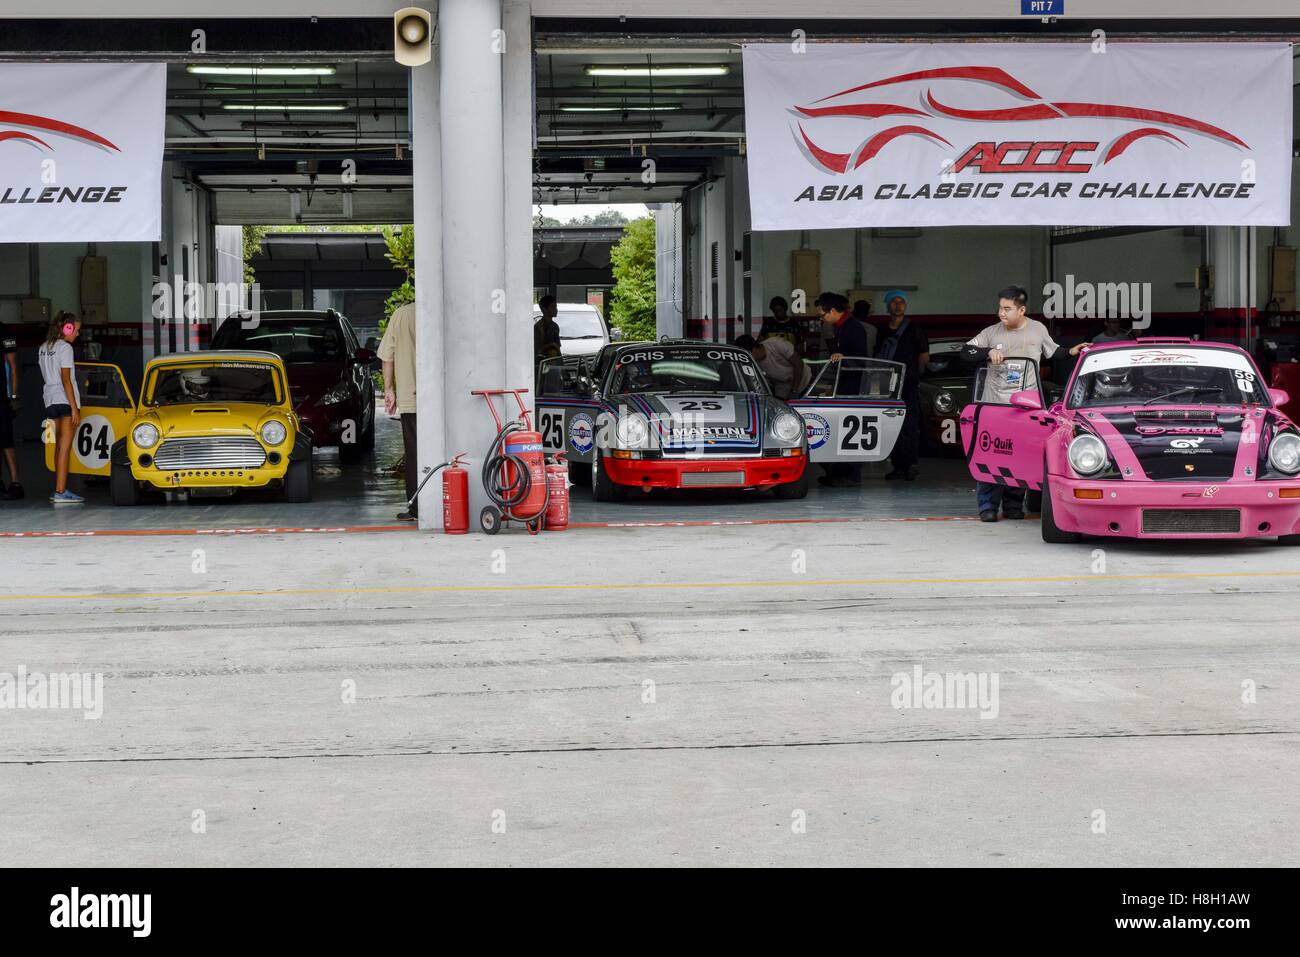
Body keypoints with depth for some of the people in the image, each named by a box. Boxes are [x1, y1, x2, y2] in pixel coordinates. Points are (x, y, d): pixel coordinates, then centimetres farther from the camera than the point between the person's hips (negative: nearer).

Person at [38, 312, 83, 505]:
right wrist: (75, 408, -15)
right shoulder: (65, 347, -10)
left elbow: (46, 376, 14)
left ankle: (59, 489, 13)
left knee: (59, 445, 12)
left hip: (50, 400, 8)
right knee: (65, 446, -8)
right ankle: (61, 492, -12)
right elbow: (66, 380, -15)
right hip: (65, 401, -8)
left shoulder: (43, 348, 14)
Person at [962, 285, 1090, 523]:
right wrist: (988, 352, -13)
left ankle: (1013, 504, 13)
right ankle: (988, 506, -3)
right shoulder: (992, 333, 3)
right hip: (994, 404, -1)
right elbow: (966, 352, 2)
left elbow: (1052, 352, 22)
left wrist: (1071, 352, 7)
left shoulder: (1038, 330, 6)